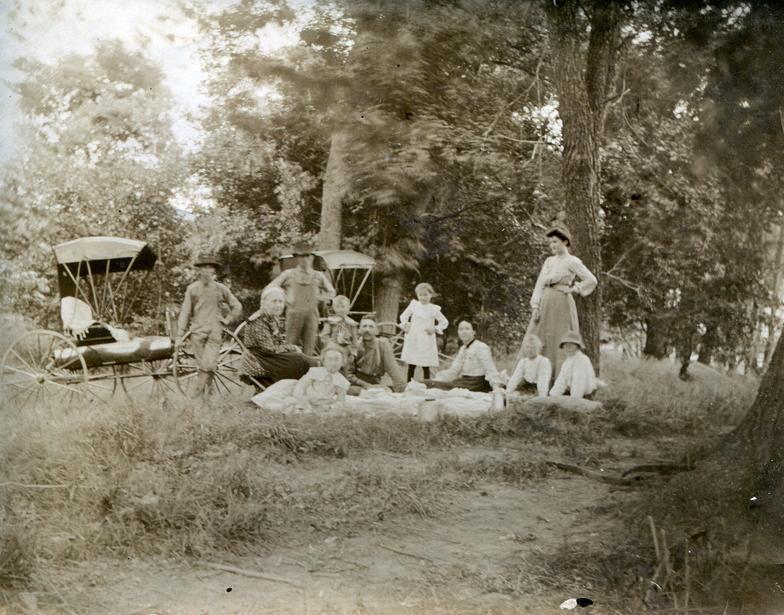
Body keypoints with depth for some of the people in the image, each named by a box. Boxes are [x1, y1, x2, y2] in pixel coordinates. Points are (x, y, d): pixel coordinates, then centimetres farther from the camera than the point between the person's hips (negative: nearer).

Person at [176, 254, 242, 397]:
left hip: (215, 333, 0)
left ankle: (198, 393, -5)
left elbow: (237, 306, 18)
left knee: (209, 365, -13)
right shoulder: (192, 289, 4)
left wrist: (227, 320, 8)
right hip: (197, 331, 0)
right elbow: (185, 312, 5)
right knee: (203, 366, 1)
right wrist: (179, 335, 1)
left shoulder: (220, 289, 6)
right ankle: (204, 392, 14)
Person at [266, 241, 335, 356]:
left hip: (312, 313, 2)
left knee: (309, 350, 0)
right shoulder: (288, 274, 6)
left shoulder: (318, 276, 10)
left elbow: (331, 293, 22)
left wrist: (317, 297, 7)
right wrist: (286, 298, 1)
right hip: (294, 313, -2)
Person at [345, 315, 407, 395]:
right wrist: (366, 385, -17)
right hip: (356, 385, -2)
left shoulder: (383, 344, -7)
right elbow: (349, 374, -5)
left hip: (374, 384, 3)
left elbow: (394, 370, -10)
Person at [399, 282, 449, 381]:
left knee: (426, 367, -2)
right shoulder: (413, 305, 4)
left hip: (426, 342, -1)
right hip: (413, 340, 1)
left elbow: (445, 323, 10)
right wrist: (404, 324, -1)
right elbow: (403, 316, 17)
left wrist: (435, 329, -4)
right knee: (411, 366, 4)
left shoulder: (434, 309, 1)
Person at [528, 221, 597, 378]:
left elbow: (591, 280, -6)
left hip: (562, 304, -6)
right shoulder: (549, 261, 16)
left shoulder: (572, 261, -2)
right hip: (546, 304, 7)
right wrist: (535, 306, 2)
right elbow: (540, 284, 12)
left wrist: (572, 289, -7)